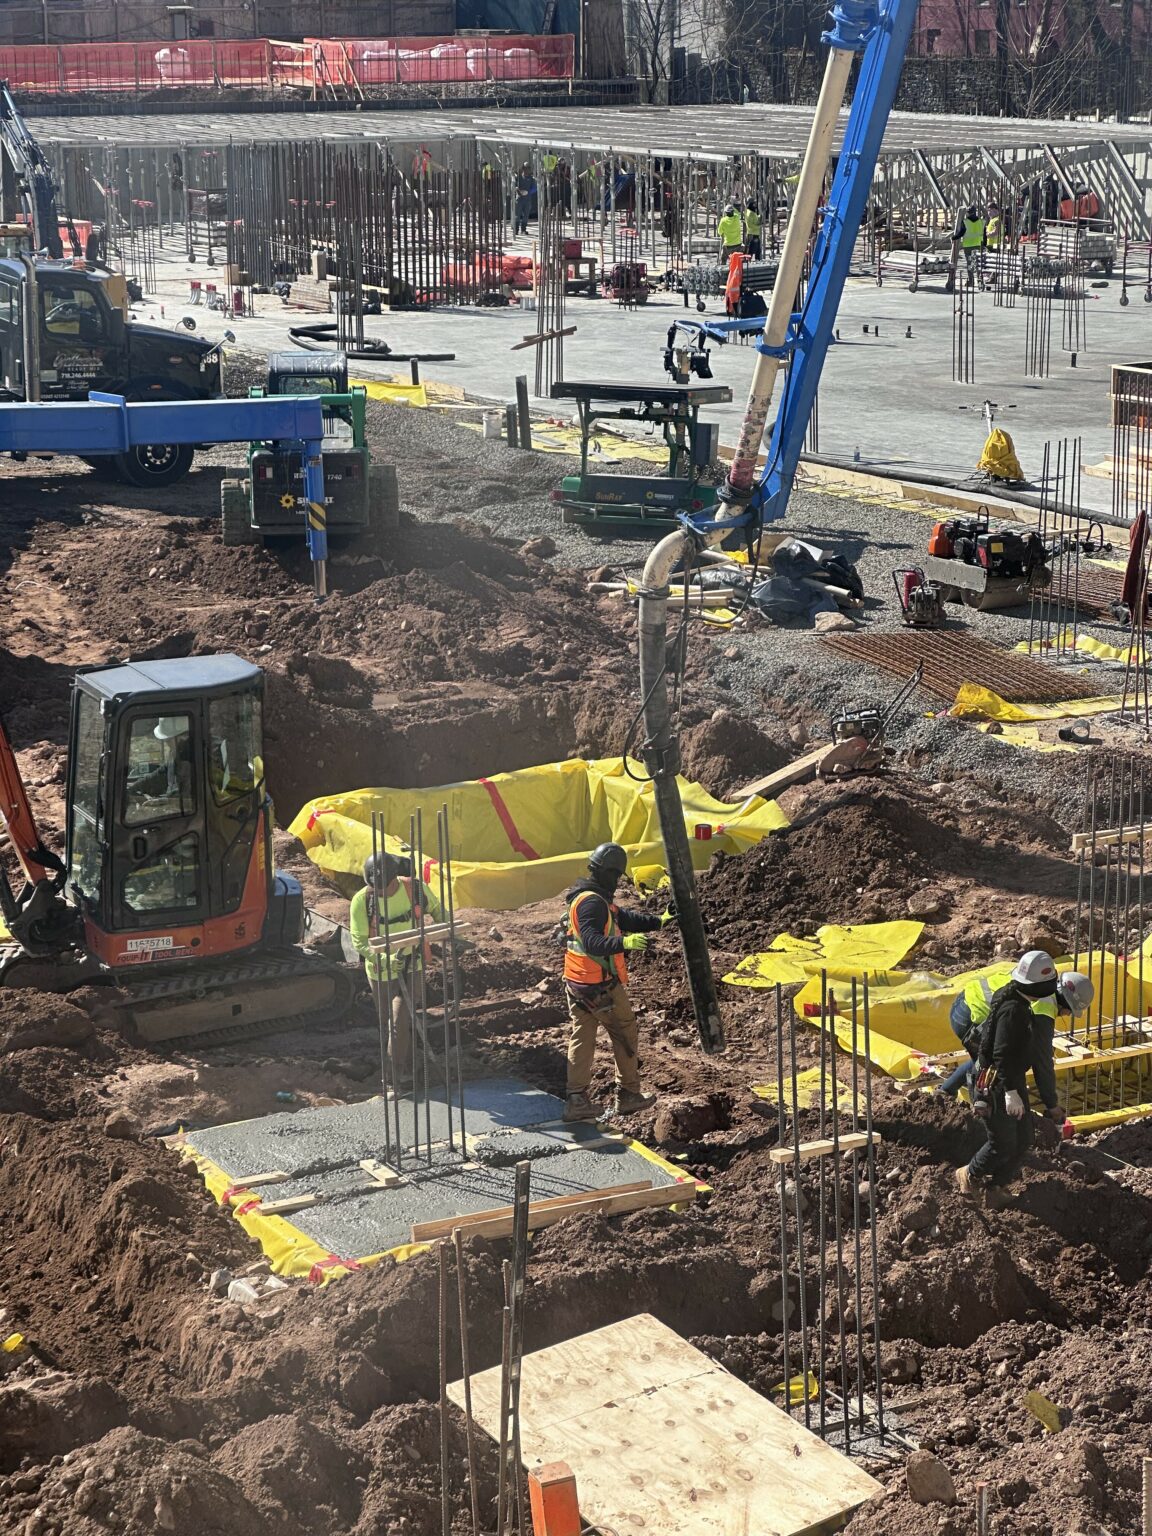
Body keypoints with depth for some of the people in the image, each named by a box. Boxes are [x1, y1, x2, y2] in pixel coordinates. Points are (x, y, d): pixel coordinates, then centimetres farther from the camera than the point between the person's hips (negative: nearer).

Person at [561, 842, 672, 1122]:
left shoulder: (584, 897, 12)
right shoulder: (593, 903, -21)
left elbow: (623, 918, 21)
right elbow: (592, 942, -33)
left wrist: (658, 922, 25)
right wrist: (624, 943, -46)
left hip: (576, 983, 9)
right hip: (601, 986, -9)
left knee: (581, 1039, 9)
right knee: (626, 1035, 7)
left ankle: (577, 1099, 7)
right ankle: (628, 1095, 15)